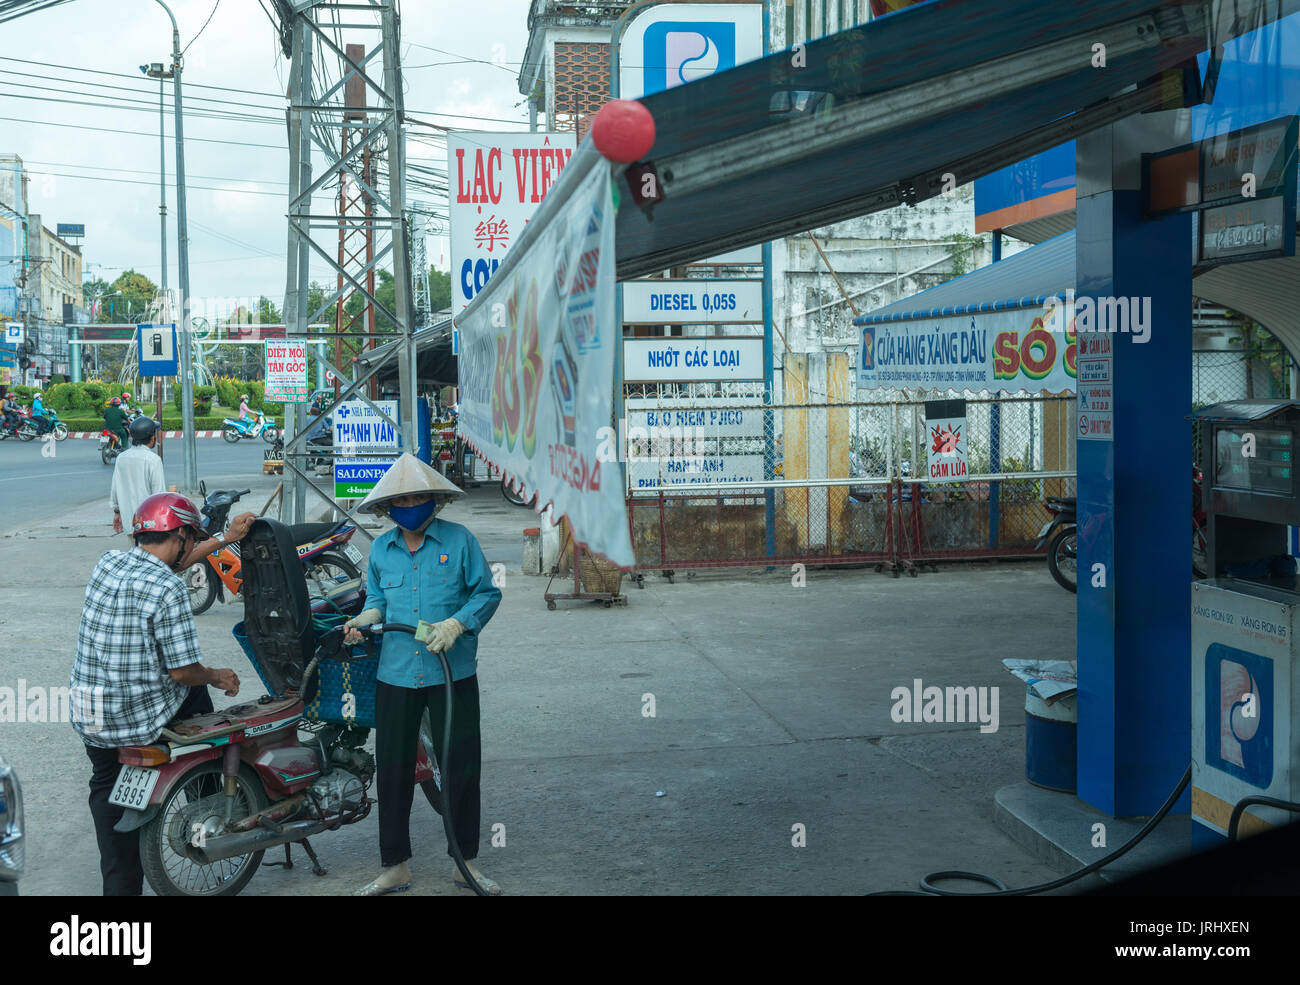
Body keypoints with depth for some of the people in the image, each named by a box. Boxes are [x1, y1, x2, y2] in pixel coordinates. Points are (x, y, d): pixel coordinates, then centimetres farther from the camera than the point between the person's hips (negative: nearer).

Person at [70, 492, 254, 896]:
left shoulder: (108, 562, 1)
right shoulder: (169, 590, -20)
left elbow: (163, 564, 20)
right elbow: (182, 670, -18)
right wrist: (218, 677, 3)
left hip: (86, 717, 5)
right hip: (140, 716, -5)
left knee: (108, 789, 22)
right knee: (198, 691, 24)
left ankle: (121, 885, 25)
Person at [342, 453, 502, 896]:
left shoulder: (459, 540, -2)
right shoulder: (381, 548, 9)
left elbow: (486, 593, 0)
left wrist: (457, 624, -15)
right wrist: (364, 619, -2)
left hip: (453, 674, -3)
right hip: (395, 674, 3)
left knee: (461, 767, 2)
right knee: (392, 770, 5)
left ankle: (465, 862, 18)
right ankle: (394, 867, 18)